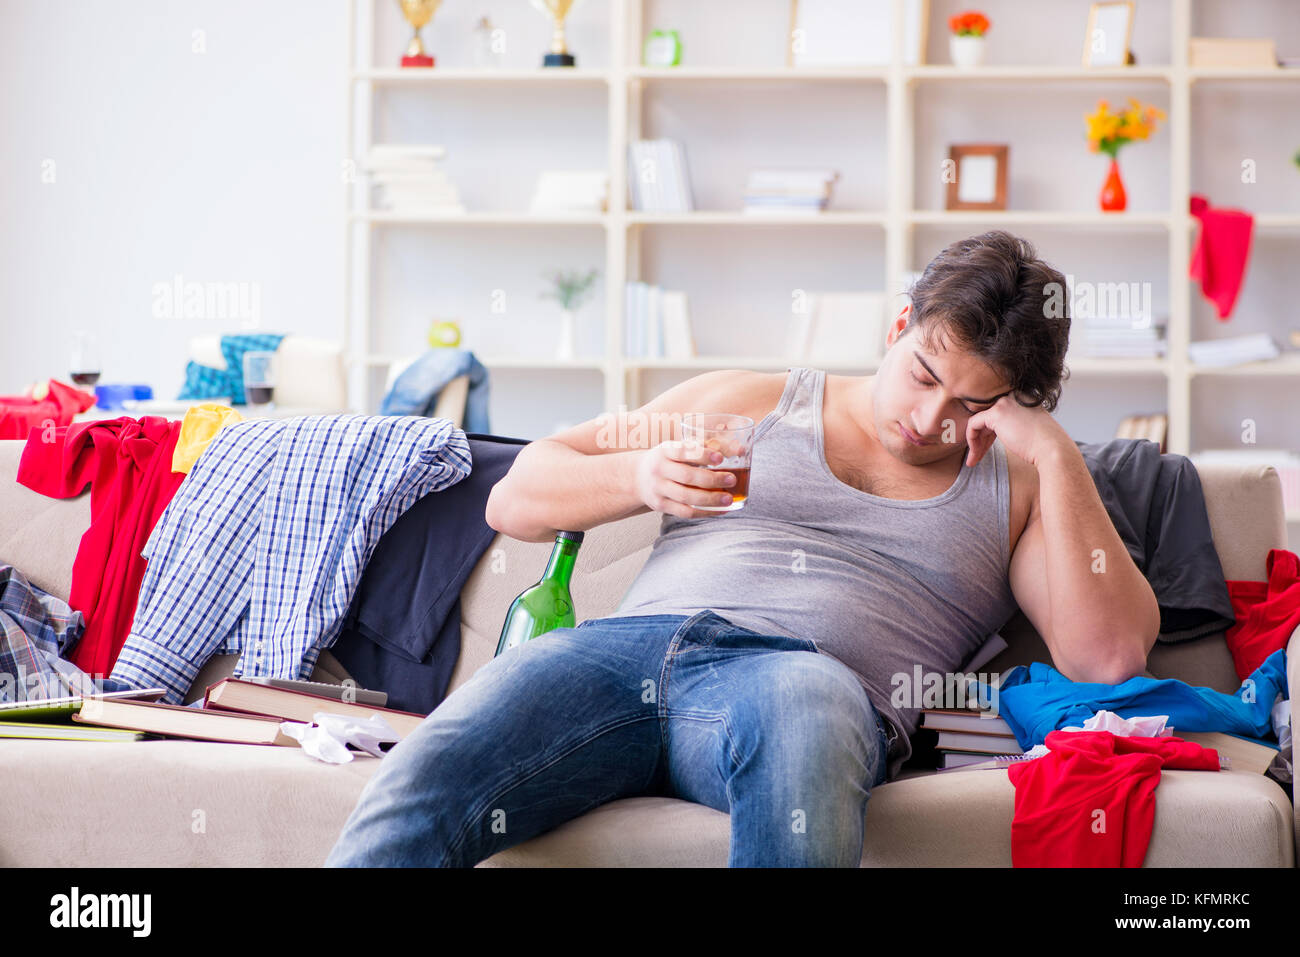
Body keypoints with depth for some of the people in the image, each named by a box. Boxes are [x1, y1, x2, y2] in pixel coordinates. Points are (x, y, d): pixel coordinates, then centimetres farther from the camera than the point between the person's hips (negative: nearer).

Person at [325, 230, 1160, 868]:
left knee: (805, 709, -43)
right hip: (634, 640, 2)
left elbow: (1112, 656, 5)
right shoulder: (753, 405, 27)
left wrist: (1057, 455, 4)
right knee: (411, 795, -29)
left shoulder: (1017, 489, 24)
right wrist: (642, 477, 2)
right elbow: (516, 499, 23)